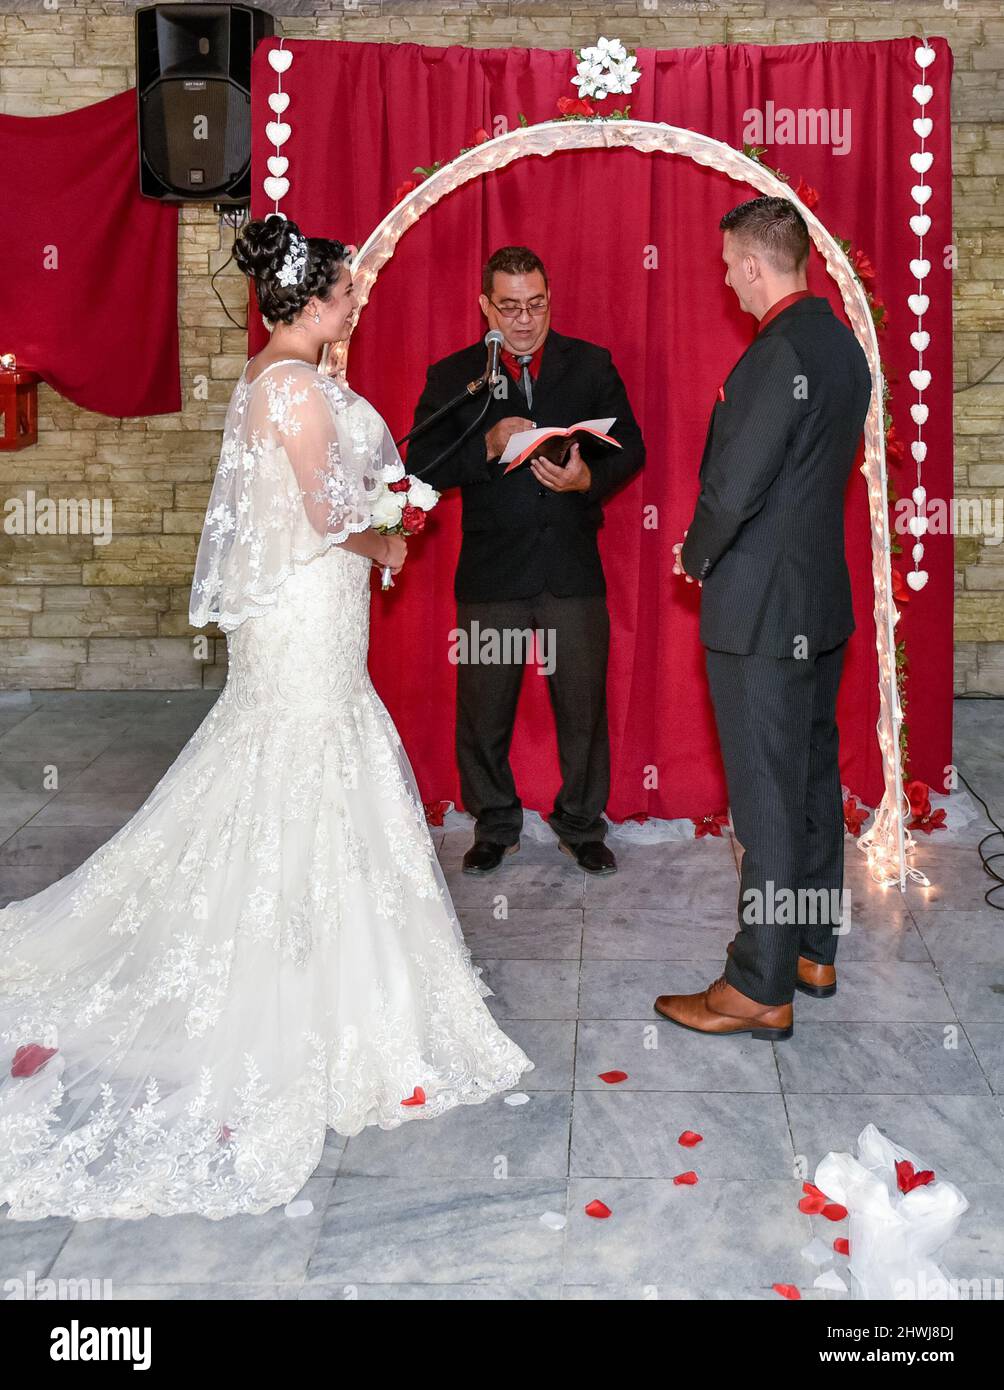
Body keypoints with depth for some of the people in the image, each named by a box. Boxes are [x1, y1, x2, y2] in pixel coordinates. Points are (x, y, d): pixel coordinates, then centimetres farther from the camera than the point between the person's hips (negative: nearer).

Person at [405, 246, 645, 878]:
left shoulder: (591, 364, 7)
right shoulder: (452, 376, 5)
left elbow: (630, 447, 5)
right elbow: (422, 466, -3)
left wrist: (588, 479, -16)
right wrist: (487, 447, -19)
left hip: (574, 569, 0)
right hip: (490, 571, 0)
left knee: (583, 705, 6)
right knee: (483, 711, 7)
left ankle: (582, 825, 25)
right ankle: (495, 826, 27)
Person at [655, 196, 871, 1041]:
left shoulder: (778, 355, -21)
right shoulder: (844, 345, 9)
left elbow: (735, 487, -21)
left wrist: (696, 555, -2)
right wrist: (714, 548, 12)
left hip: (762, 611, -10)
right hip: (823, 599, 10)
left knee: (766, 797, -2)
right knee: (814, 778, 17)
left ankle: (761, 989, 9)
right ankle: (812, 949, 31)